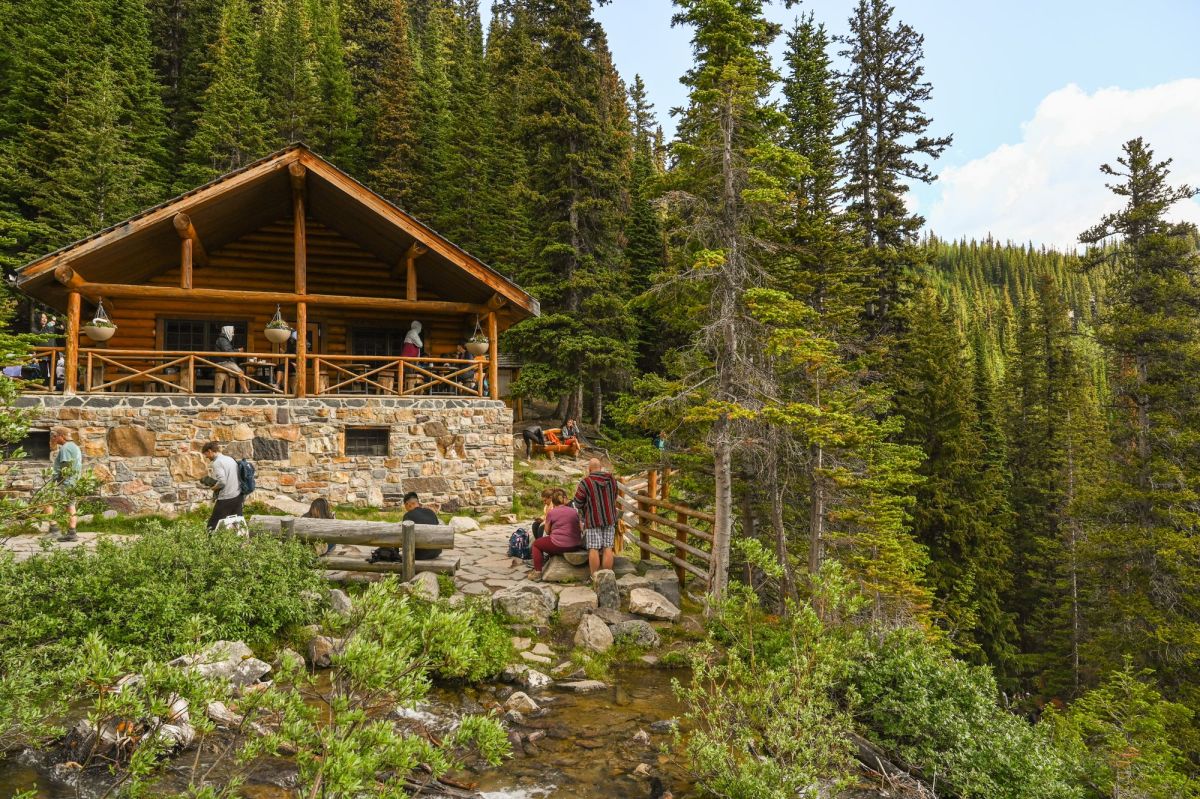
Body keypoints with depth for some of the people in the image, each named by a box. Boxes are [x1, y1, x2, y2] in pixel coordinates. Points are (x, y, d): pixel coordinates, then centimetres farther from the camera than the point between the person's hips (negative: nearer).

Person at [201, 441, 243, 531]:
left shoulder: (217, 462, -10)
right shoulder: (231, 459, 15)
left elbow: (222, 482, -21)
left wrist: (213, 487, -4)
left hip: (226, 499, -8)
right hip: (238, 496, 8)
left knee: (212, 527, -2)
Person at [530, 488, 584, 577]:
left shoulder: (551, 512, -4)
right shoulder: (574, 511, 8)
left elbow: (547, 531, 6)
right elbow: (580, 530, 14)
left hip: (558, 546, -6)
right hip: (575, 546, 6)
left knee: (536, 544, 20)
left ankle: (537, 572, 11)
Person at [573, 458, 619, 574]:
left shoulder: (585, 482, -12)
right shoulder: (612, 479, 2)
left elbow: (578, 503, -5)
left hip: (593, 520, -4)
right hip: (609, 518, 4)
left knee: (593, 549, -1)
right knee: (607, 549, 3)